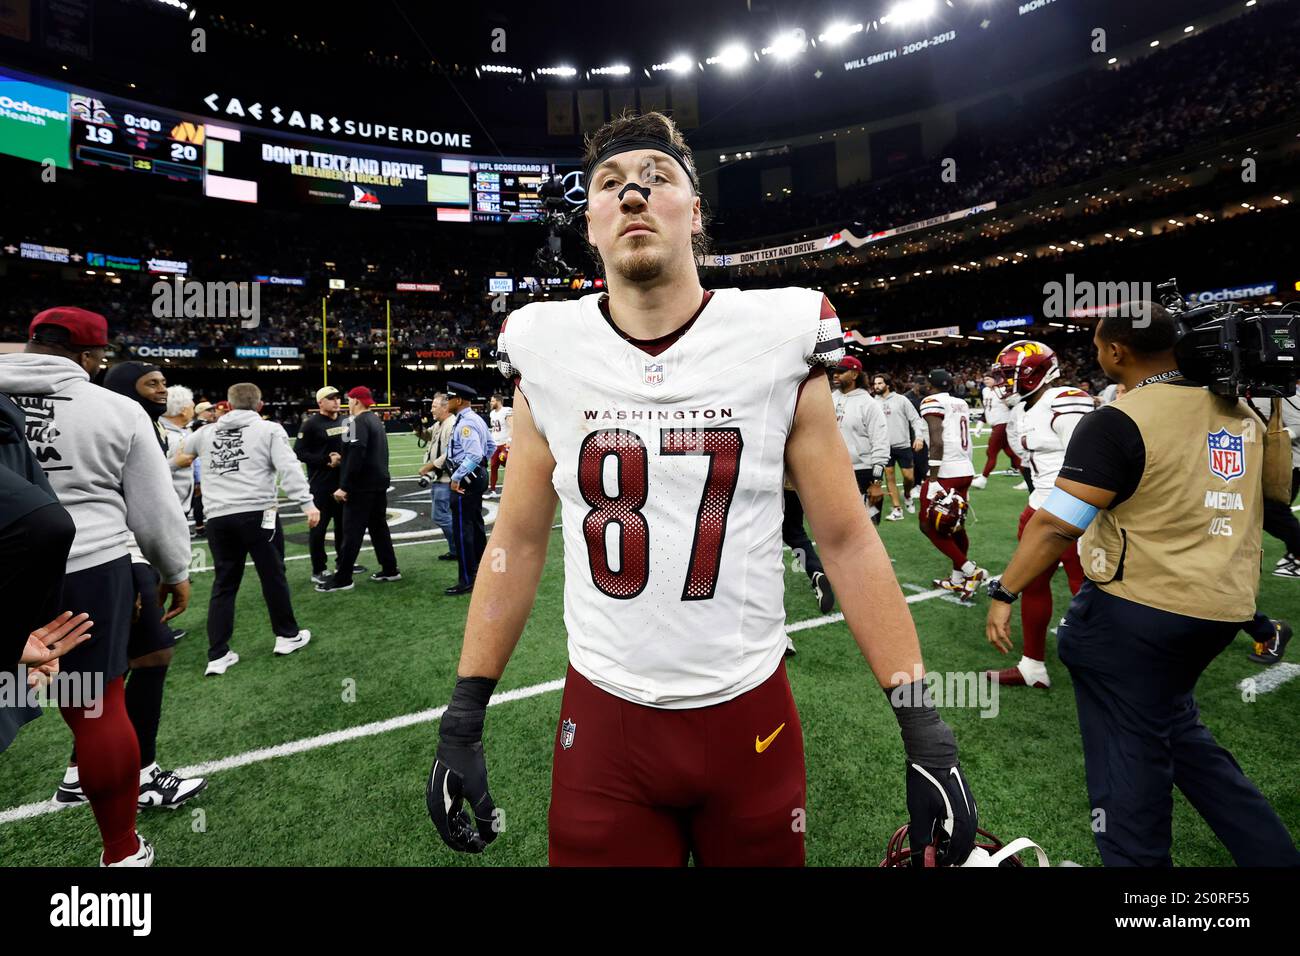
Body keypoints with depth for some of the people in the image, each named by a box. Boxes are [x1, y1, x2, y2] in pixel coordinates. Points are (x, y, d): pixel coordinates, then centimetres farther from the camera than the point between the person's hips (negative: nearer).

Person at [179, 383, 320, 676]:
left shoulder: (206, 433, 15)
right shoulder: (269, 429, 2)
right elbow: (288, 467, -12)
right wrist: (307, 503, -17)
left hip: (218, 518, 4)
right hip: (257, 513, -4)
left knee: (224, 584, 11)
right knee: (273, 575, 10)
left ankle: (218, 656, 13)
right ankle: (287, 635, 23)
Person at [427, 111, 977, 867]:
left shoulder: (778, 344, -8)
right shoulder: (548, 356, -4)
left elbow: (847, 540, -4)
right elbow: (518, 543, 2)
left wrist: (924, 728, -7)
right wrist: (462, 721, 3)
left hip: (751, 716, 0)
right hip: (603, 721, 1)